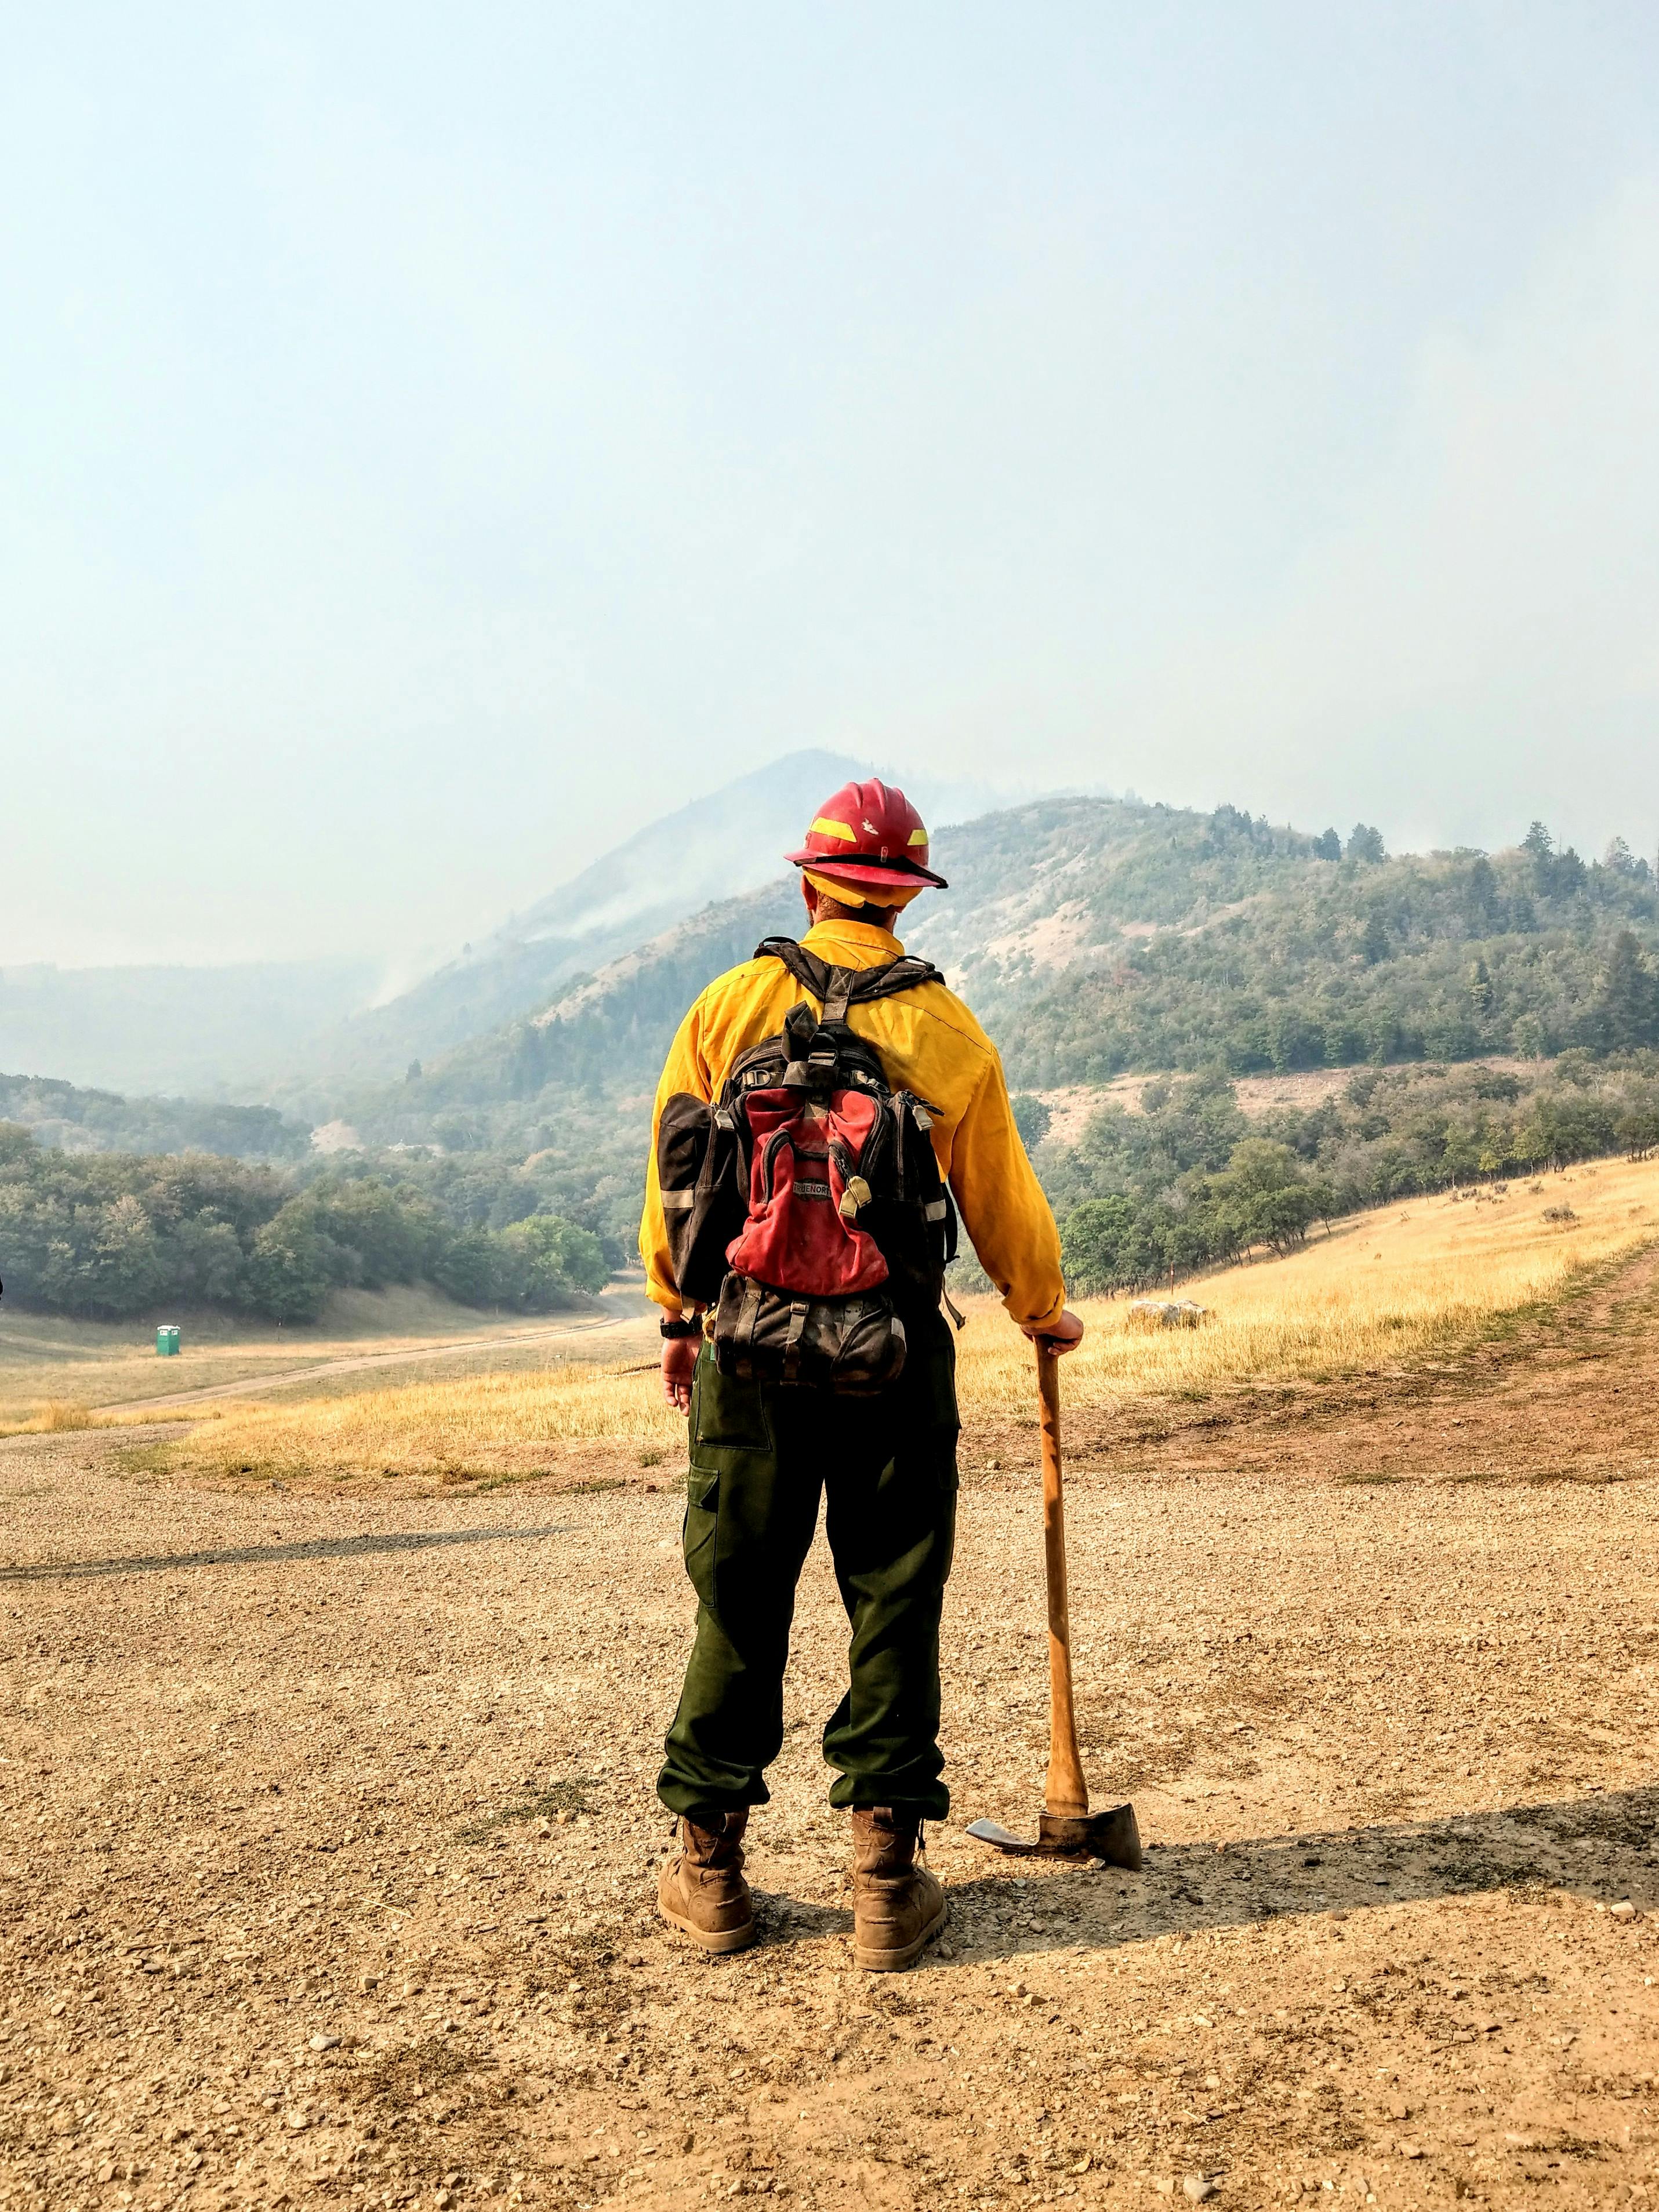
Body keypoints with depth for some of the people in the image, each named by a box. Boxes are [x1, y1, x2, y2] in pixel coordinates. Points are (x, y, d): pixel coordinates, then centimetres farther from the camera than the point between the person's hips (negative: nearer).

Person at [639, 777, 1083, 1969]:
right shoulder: (948, 1031, 0)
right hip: (895, 1358, -1)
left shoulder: (730, 1004, 0)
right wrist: (1044, 1310, 26)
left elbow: (675, 1178, 4)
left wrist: (680, 1314, 17)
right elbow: (1001, 1198, 9)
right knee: (894, 1611, 9)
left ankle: (711, 1869, 23)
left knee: (740, 1605, 11)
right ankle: (888, 1879, 16)